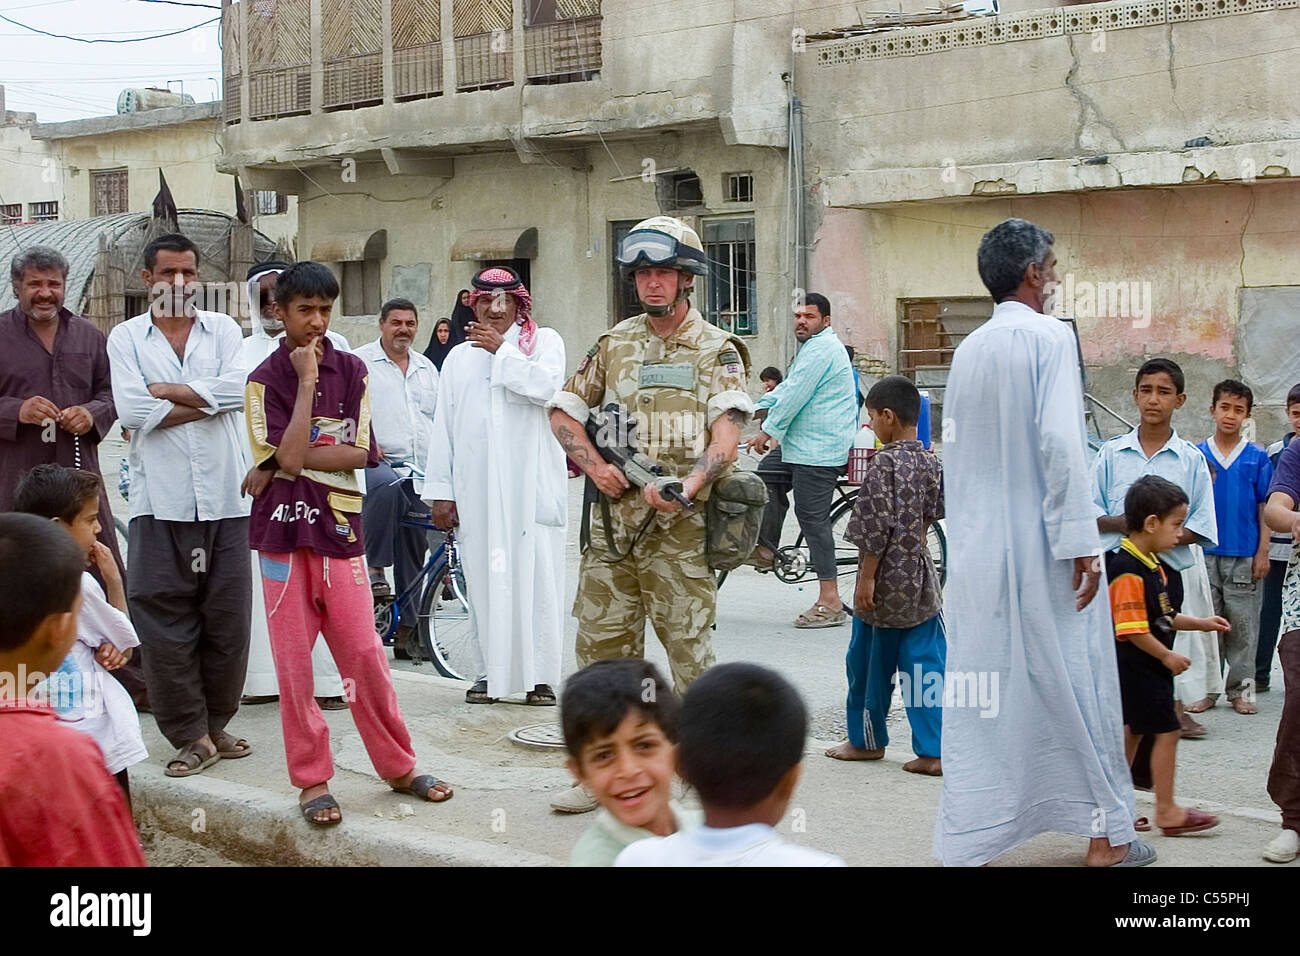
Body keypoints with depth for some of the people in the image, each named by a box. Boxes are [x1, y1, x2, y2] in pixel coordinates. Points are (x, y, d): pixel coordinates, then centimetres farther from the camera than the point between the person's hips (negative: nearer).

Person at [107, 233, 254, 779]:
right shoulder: (126, 338, 7)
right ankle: (191, 735, 7)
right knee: (165, 621, -3)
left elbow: (239, 388, -9)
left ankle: (216, 724, 20)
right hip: (161, 502, -1)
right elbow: (131, 410, -8)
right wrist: (206, 401, -7)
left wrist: (165, 391, -7)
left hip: (224, 498, 1)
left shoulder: (223, 329, 10)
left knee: (228, 618, 5)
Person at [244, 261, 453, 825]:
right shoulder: (265, 380, -1)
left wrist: (279, 463, -9)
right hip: (284, 529, -1)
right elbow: (289, 454, -15)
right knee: (293, 659, 2)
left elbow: (358, 454, -3)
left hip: (340, 525, 1)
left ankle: (399, 767, 16)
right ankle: (312, 779, 13)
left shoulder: (351, 371, 6)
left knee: (364, 653, 2)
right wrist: (306, 380, -12)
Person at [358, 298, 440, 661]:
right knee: (386, 487, -41)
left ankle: (406, 631, 10)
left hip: (420, 472, 6)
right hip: (377, 463, -6)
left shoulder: (427, 368, 21)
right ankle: (373, 567, -27)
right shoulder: (360, 362, 3)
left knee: (414, 553, 3)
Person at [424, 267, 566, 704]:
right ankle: (489, 672, 11)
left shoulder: (544, 341, 10)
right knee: (484, 577, 2)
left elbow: (546, 385, -12)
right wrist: (439, 490, 9)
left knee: (535, 575, -6)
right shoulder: (459, 357, 20)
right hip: (477, 488, 3)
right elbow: (443, 427, 16)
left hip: (531, 483, -3)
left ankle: (540, 676, -2)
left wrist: (501, 350, -4)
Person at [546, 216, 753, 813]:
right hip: (611, 521, 5)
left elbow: (727, 434, -11)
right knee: (601, 644, 8)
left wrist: (690, 484, -29)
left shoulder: (716, 350, 1)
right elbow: (563, 411, 18)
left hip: (678, 524, -4)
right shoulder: (614, 344, 14)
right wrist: (594, 464, 0)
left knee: (690, 651, -3)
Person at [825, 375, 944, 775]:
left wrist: (867, 578, -14)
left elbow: (877, 528, -18)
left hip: (886, 580, -6)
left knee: (868, 661, 10)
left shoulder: (884, 463, -15)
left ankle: (866, 739, 23)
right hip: (920, 580, 6)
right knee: (925, 664, 5)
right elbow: (934, 513, 11)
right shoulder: (930, 463, 4)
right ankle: (935, 752, 3)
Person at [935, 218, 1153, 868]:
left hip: (977, 551, 6)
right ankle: (1105, 835, 15)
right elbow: (1059, 441, -18)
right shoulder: (1048, 336, -9)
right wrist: (1080, 540, -17)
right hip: (1043, 546, -6)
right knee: (1076, 682, 5)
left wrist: (967, 537, 17)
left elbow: (954, 450, 11)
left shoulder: (968, 349, 10)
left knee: (977, 692, 7)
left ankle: (967, 843, 10)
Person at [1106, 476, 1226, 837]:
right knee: (1167, 730, -4)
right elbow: (1132, 629, -24)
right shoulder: (1128, 571, -23)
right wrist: (1167, 656, -15)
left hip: (1144, 667, 10)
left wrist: (1201, 623, 15)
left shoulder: (1150, 564, 10)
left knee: (1132, 730, 14)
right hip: (1138, 666, -10)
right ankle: (1166, 811, 4)